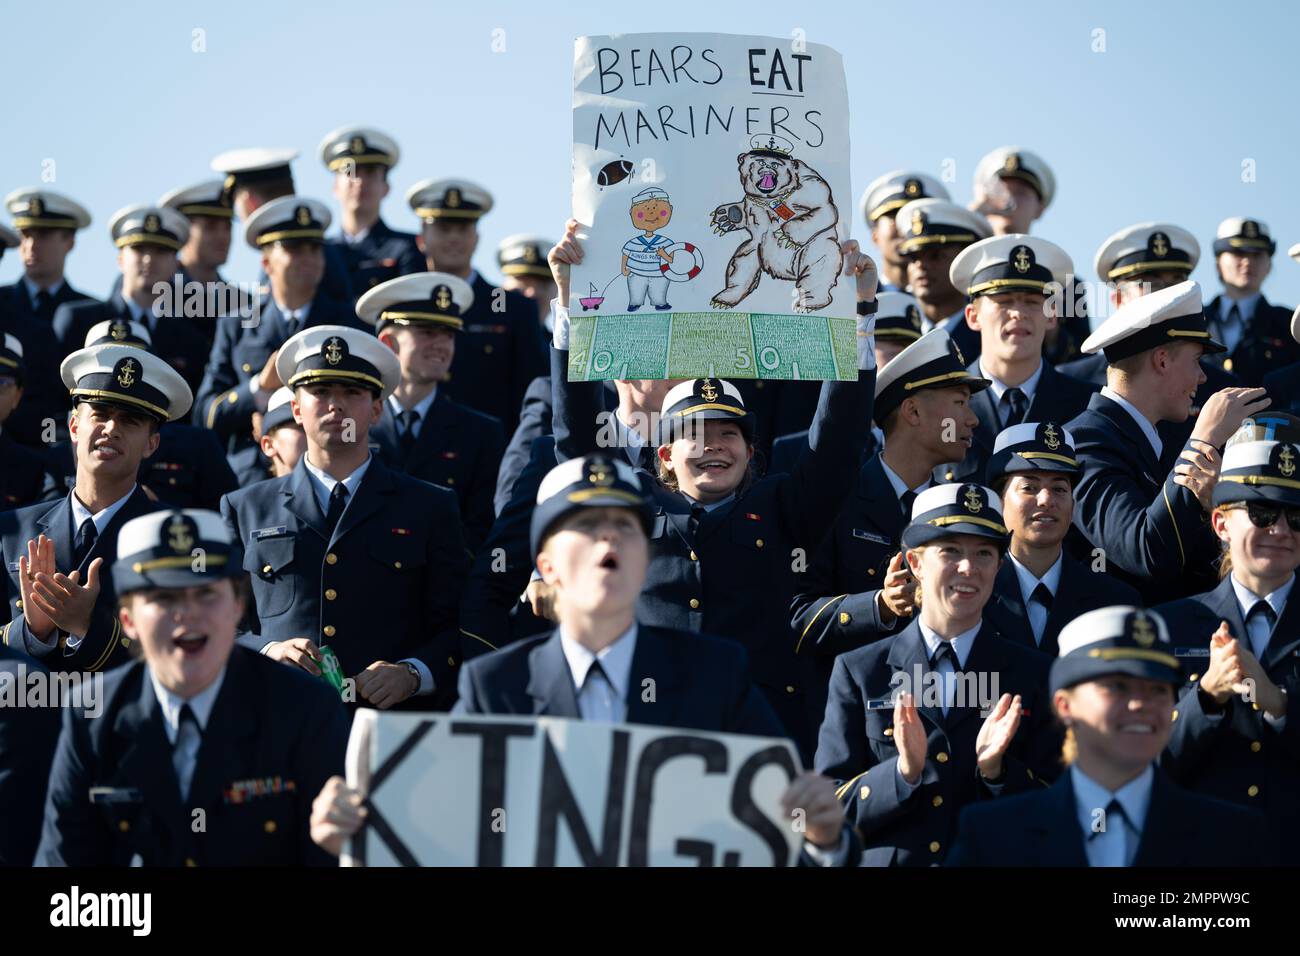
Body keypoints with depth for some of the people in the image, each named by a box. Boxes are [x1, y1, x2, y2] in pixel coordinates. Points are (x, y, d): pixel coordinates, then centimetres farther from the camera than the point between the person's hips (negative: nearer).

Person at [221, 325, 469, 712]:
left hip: (391, 723, -1)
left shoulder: (430, 509, 16)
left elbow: (457, 627, 10)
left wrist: (412, 674, -9)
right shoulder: (244, 509, 18)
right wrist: (266, 652, -4)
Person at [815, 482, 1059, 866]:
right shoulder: (857, 672, 6)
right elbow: (829, 813, 2)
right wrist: (904, 771, -13)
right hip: (883, 862, -1)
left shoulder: (1034, 675, 7)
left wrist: (996, 767, -10)